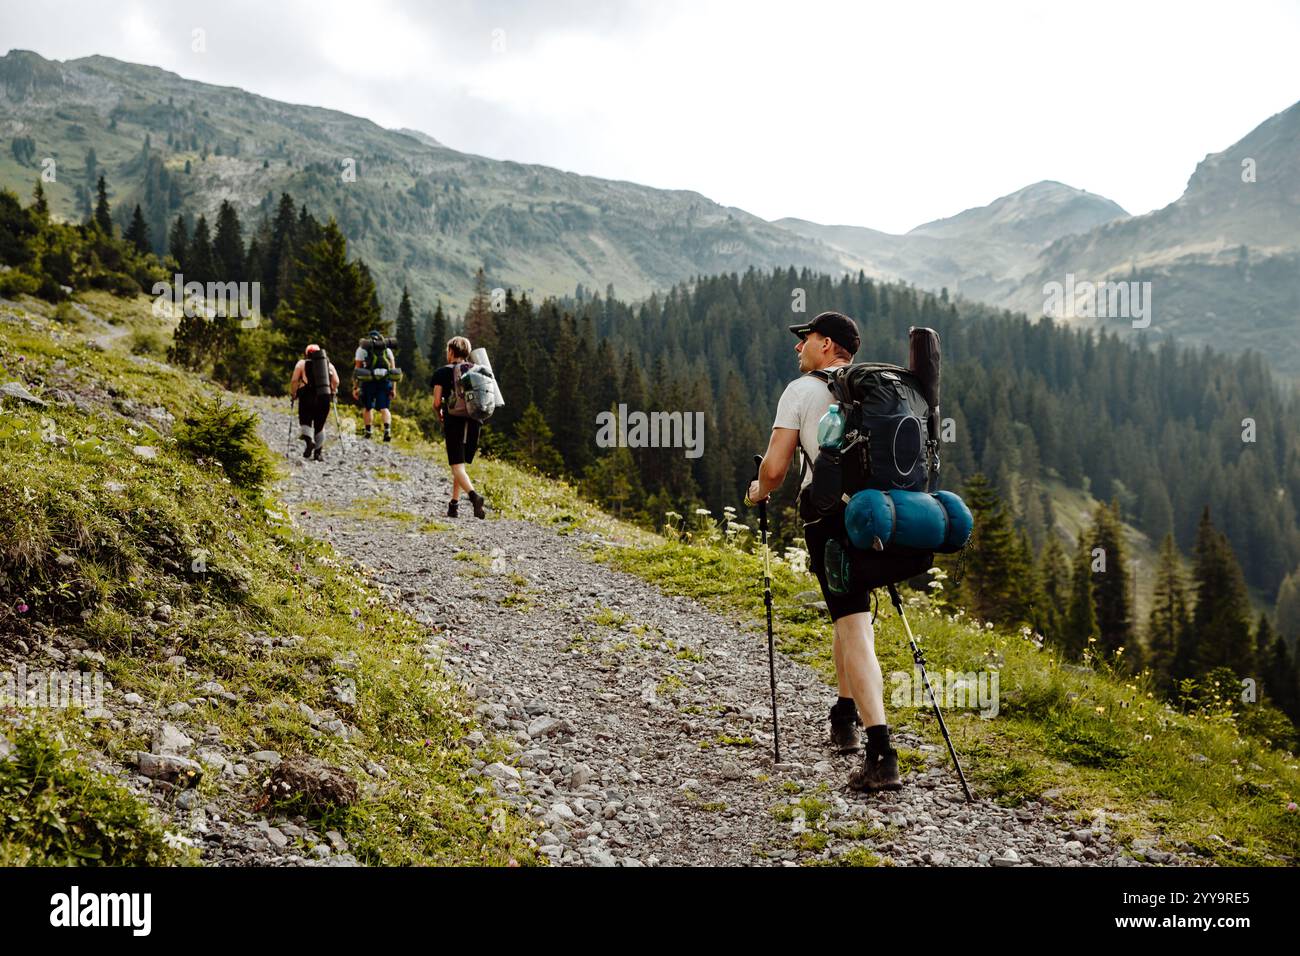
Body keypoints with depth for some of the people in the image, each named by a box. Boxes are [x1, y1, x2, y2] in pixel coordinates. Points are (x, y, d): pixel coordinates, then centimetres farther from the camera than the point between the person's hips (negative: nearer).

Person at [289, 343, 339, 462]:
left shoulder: (302, 363, 9)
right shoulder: (329, 363, 15)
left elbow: (294, 380, 0)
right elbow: (336, 381, 5)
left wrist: (292, 395, 10)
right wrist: (333, 392, 20)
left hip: (307, 397, -2)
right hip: (324, 398, 2)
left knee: (305, 422, 4)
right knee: (320, 425, 12)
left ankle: (309, 440, -26)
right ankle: (317, 452, 11)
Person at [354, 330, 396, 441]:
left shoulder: (362, 348, 12)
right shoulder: (387, 349, 17)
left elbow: (358, 368, 5)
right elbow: (393, 369, 11)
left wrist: (355, 387, 5)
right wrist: (394, 388, 12)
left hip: (369, 381, -1)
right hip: (385, 381, 1)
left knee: (367, 407, 15)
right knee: (384, 408, 2)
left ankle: (368, 431, 11)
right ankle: (387, 430, -19)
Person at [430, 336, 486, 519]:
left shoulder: (442, 373, -1)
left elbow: (437, 403, -6)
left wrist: (439, 415, 14)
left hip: (454, 422, -4)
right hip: (474, 422, 4)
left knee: (457, 466, -9)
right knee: (461, 464, 18)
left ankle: (473, 495, -33)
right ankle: (454, 503, 18)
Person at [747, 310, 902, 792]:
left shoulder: (801, 391, -1)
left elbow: (774, 468, -6)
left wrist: (759, 493, 15)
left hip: (829, 515, -6)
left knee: (854, 629, -12)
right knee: (850, 612, 25)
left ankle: (880, 753, -21)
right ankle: (845, 720, 35)